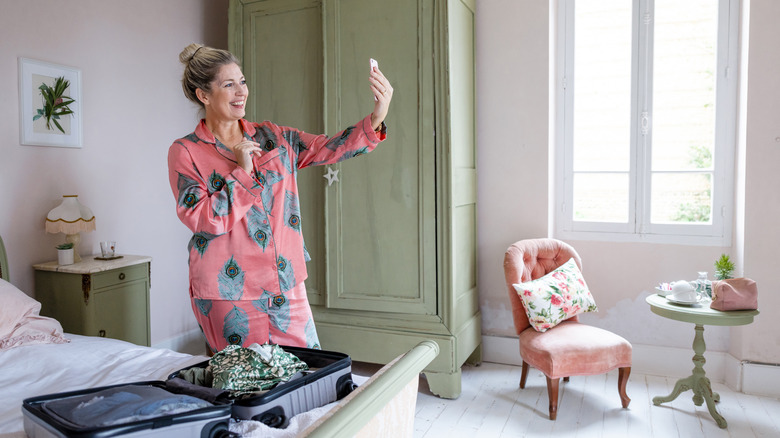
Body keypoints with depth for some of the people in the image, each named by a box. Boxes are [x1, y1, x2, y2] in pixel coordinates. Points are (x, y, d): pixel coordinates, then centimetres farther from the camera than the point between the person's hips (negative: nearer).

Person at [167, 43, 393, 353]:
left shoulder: (273, 138, 9)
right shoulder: (185, 152, -2)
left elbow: (328, 148, -1)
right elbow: (201, 220, -11)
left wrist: (376, 118, -16)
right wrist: (242, 172, -14)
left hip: (287, 287, 4)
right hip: (229, 294, -3)